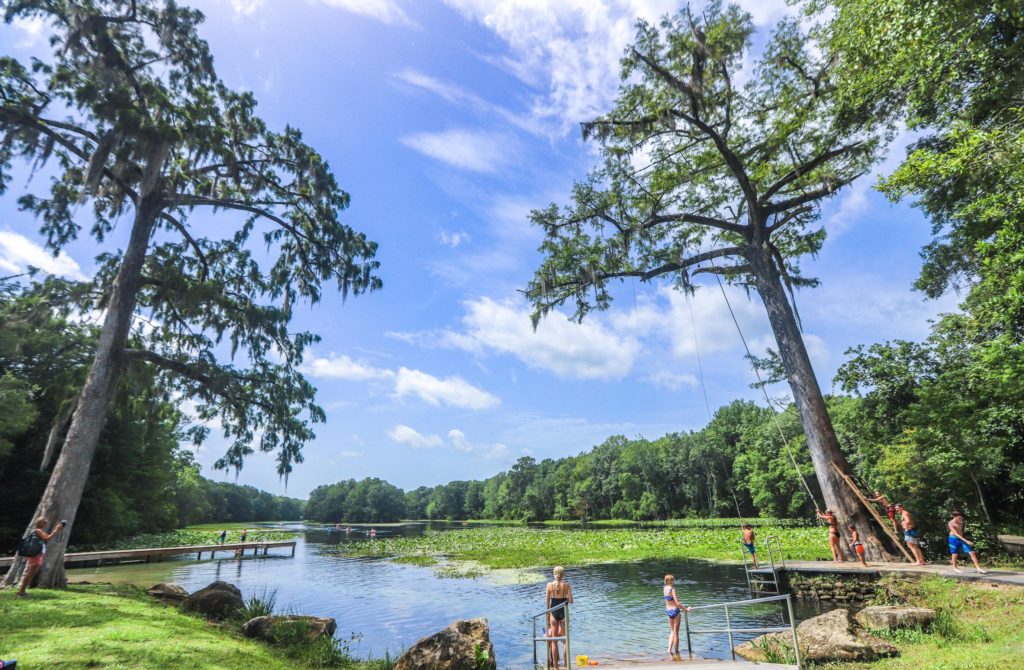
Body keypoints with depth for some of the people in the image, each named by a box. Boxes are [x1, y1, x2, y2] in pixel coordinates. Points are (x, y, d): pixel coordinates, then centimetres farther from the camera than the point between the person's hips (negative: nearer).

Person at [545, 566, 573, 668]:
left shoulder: (549, 585, -4)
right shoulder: (566, 585, -8)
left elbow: (547, 602, -1)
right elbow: (570, 601, -9)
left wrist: (547, 617, 8)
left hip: (553, 613, 1)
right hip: (563, 613, -1)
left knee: (554, 641, 11)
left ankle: (555, 666, 16)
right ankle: (566, 664, 12)